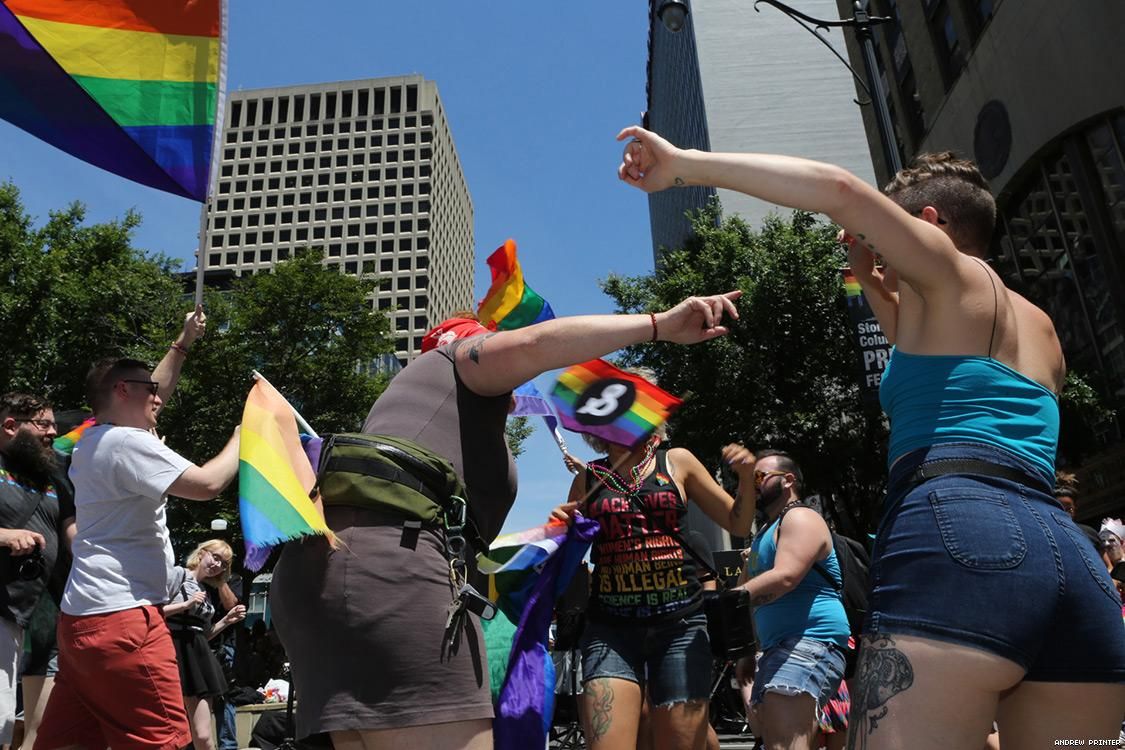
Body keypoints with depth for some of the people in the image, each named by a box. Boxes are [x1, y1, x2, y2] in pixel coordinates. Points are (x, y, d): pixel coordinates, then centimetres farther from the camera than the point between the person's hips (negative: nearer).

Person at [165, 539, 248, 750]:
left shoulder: (205, 593, 21)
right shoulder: (178, 574, 1)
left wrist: (227, 620, 10)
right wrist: (186, 604, -15)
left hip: (197, 657, 7)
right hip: (176, 653, -7)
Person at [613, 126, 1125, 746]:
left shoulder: (954, 272, 11)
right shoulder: (1039, 327, 32)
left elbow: (840, 189, -4)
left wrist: (684, 164, 1)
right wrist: (868, 277, 42)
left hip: (955, 537, -8)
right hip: (1071, 562, 9)